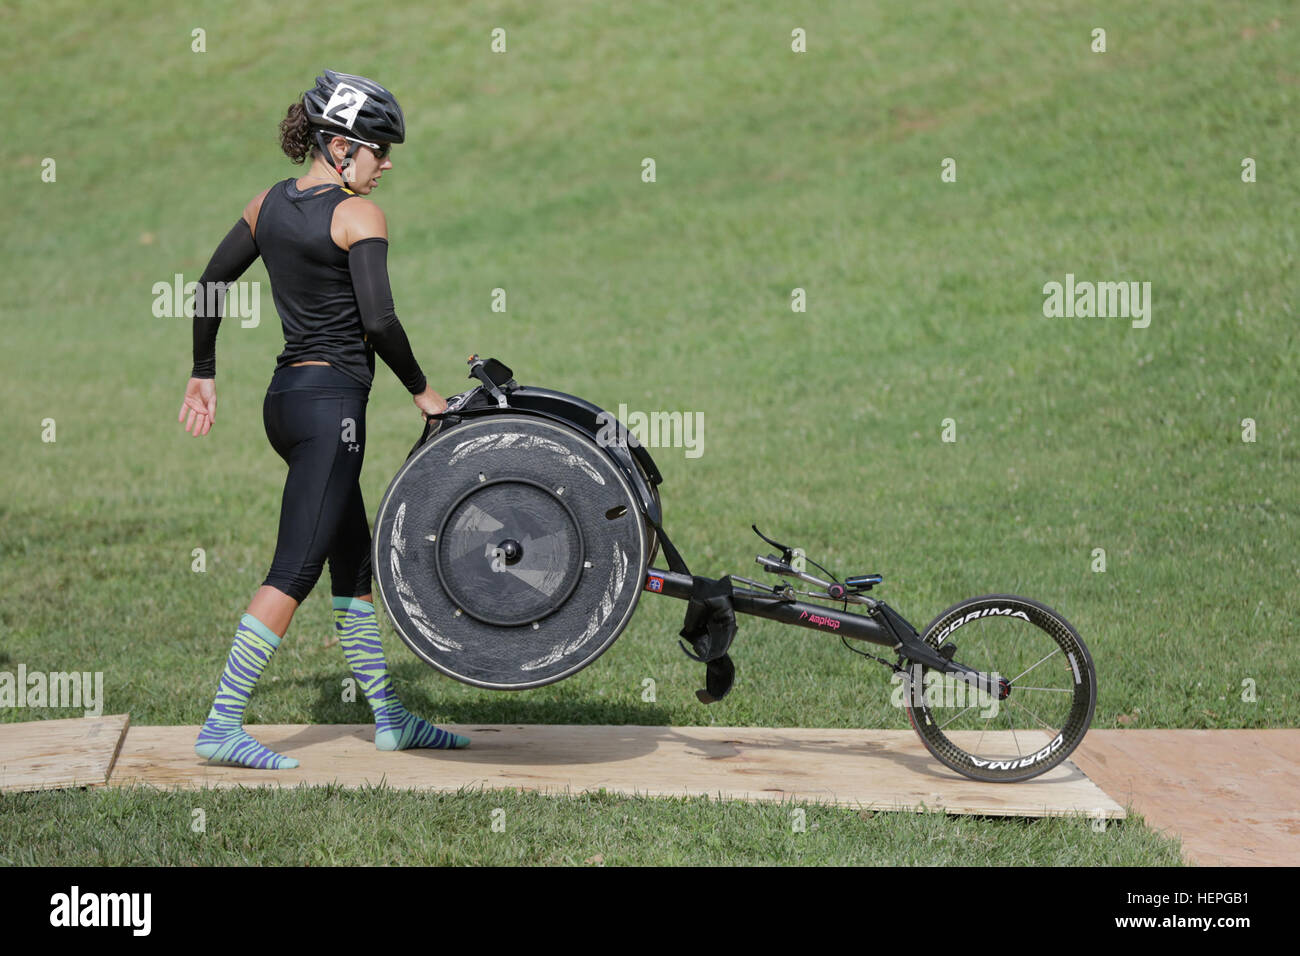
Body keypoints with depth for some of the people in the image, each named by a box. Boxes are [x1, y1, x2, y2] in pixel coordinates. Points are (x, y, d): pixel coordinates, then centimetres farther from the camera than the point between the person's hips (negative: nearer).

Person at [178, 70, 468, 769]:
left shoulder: (268, 205, 10)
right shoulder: (358, 215, -11)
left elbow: (211, 284, 15)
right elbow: (378, 319, -20)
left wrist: (203, 375, 23)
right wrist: (421, 390, -8)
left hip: (285, 396, 9)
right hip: (331, 402, -9)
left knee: (354, 565, 15)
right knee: (295, 571, -8)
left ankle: (390, 717, 23)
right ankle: (221, 725, -9)